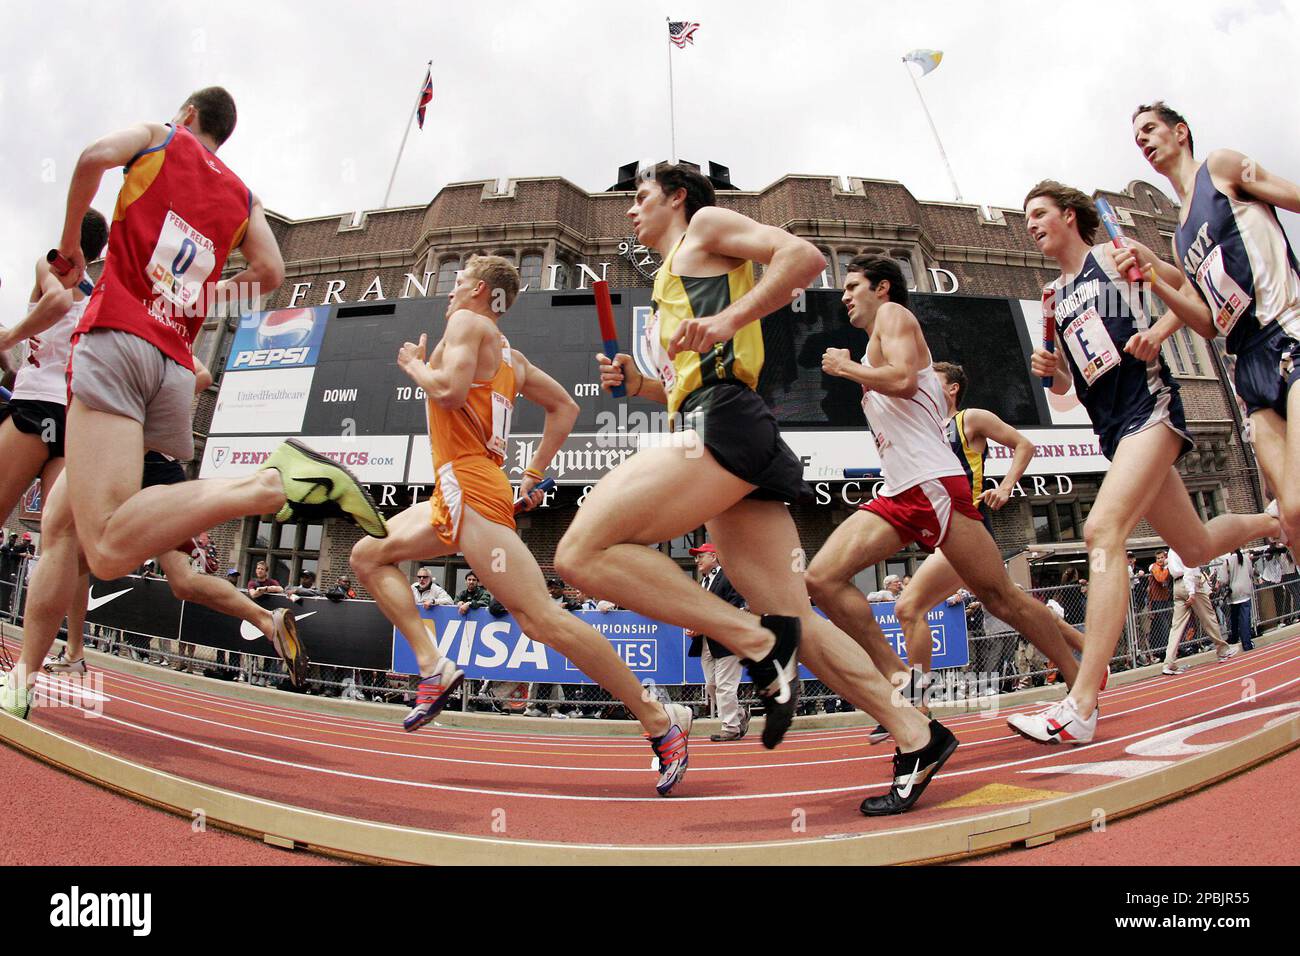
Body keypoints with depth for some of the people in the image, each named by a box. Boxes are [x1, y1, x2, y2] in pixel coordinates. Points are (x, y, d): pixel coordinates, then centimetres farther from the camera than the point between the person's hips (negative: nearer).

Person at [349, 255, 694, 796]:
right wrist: (534, 475, 22)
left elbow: (449, 390, -20)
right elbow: (565, 407, 25)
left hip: (471, 486, -10)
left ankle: (660, 721, -12)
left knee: (540, 618, -16)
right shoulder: (508, 354, 22)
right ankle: (433, 666, 4)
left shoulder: (468, 323, -2)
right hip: (456, 492, 10)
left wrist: (414, 366, 1)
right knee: (368, 556, 17)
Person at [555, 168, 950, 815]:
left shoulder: (707, 224, 14)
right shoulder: (671, 284, 37)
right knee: (797, 626, 5)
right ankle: (916, 738, 11)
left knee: (581, 553, -19)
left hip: (725, 425, -9)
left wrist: (729, 320, -14)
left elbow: (805, 257, -3)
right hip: (718, 434, 9)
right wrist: (637, 383, 20)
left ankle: (756, 641, -17)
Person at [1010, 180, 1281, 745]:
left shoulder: (1113, 255, 3)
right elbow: (1064, 385, 22)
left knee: (1103, 531, -25)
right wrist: (1050, 370, 1)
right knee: (1195, 547, 16)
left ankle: (1081, 708, -28)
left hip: (1149, 407, -8)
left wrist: (1156, 332, -12)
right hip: (1112, 430, 8)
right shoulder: (1054, 297, 19)